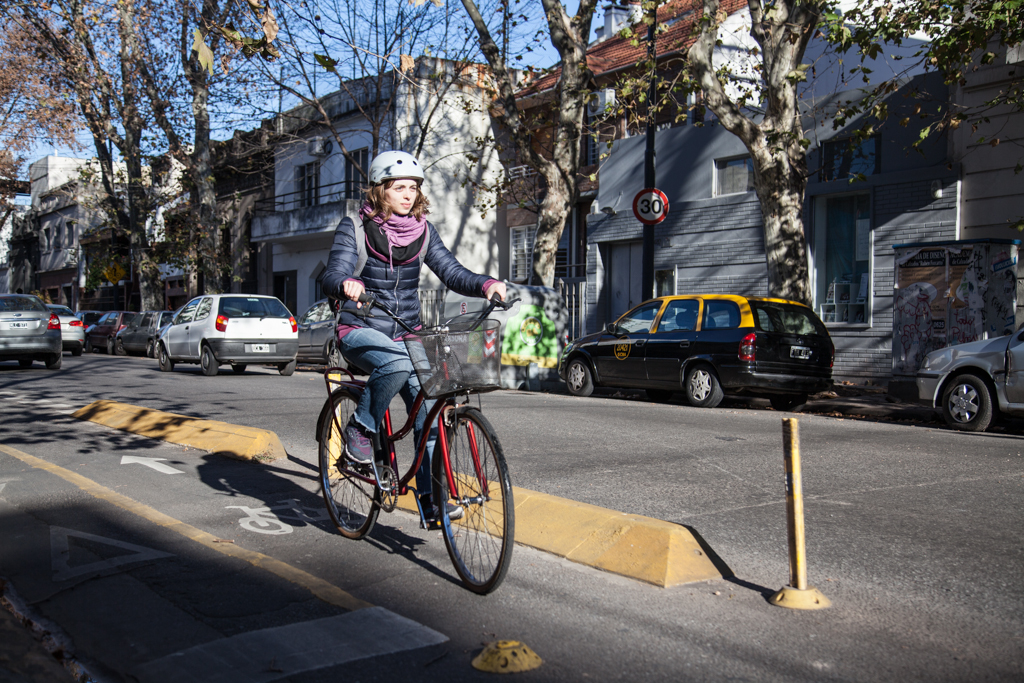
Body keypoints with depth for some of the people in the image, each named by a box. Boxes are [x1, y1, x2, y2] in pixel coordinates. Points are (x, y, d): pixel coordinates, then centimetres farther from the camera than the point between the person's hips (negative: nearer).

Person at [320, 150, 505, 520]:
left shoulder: (423, 230, 5)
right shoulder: (355, 227, -5)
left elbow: (452, 272, -2)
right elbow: (332, 276, -16)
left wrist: (486, 284, -23)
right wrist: (346, 285, -41)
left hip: (408, 333, 4)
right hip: (361, 330, -4)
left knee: (429, 409, -11)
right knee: (397, 364, -36)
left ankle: (431, 495, -2)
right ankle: (361, 429, -11)